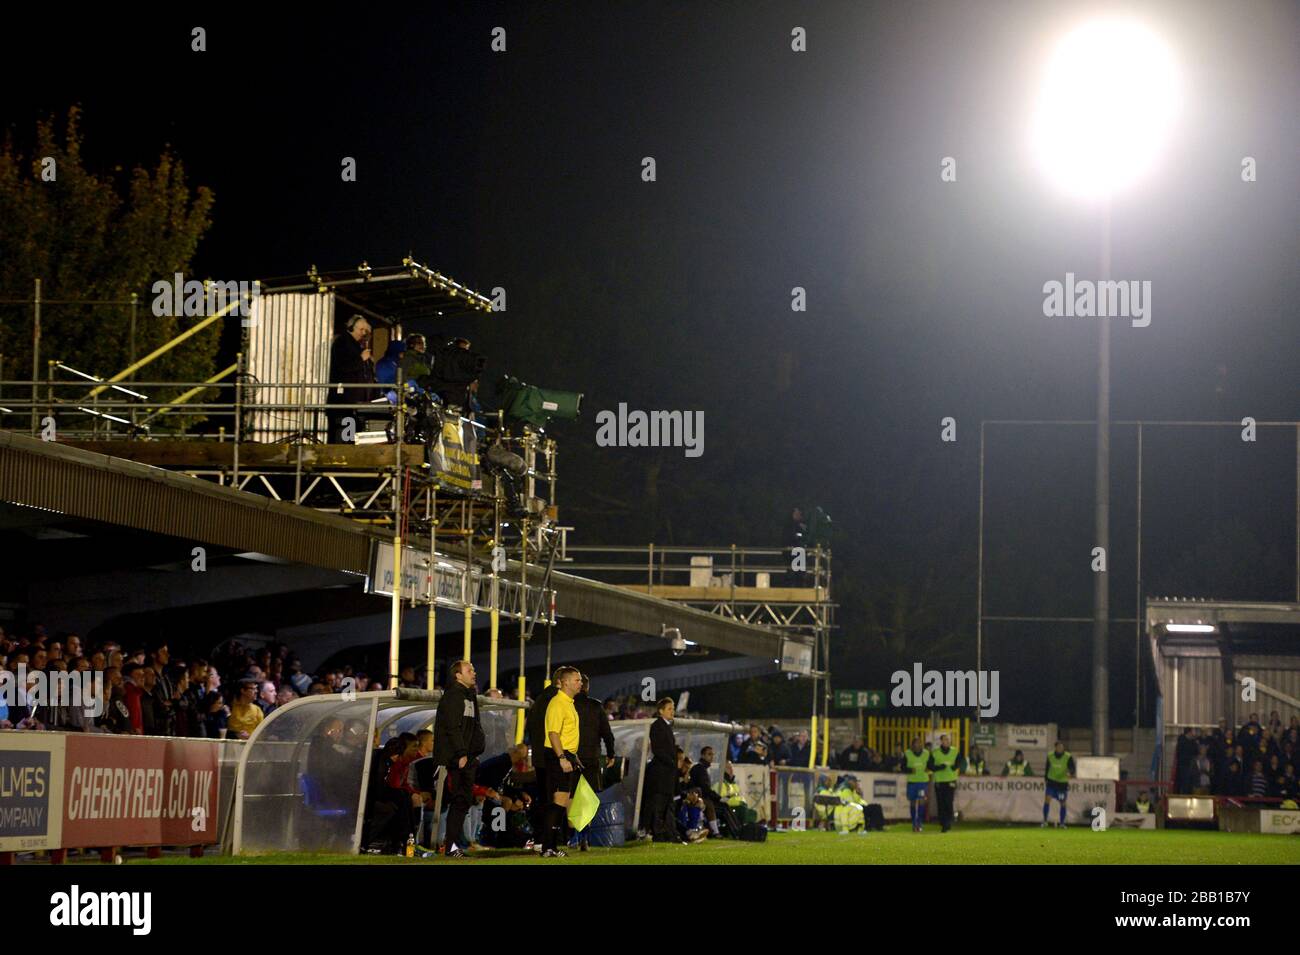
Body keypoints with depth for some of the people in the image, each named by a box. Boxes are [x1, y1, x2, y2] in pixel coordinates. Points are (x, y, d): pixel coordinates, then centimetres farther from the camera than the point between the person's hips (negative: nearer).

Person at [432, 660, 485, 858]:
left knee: (465, 799, 9)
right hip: (454, 758, -10)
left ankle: (455, 844, 14)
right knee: (459, 800, -10)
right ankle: (452, 846, -9)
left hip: (467, 757, 10)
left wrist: (477, 750, 14)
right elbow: (453, 728, -18)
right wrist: (461, 753, -22)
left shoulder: (470, 695, 19)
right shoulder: (452, 696, -11)